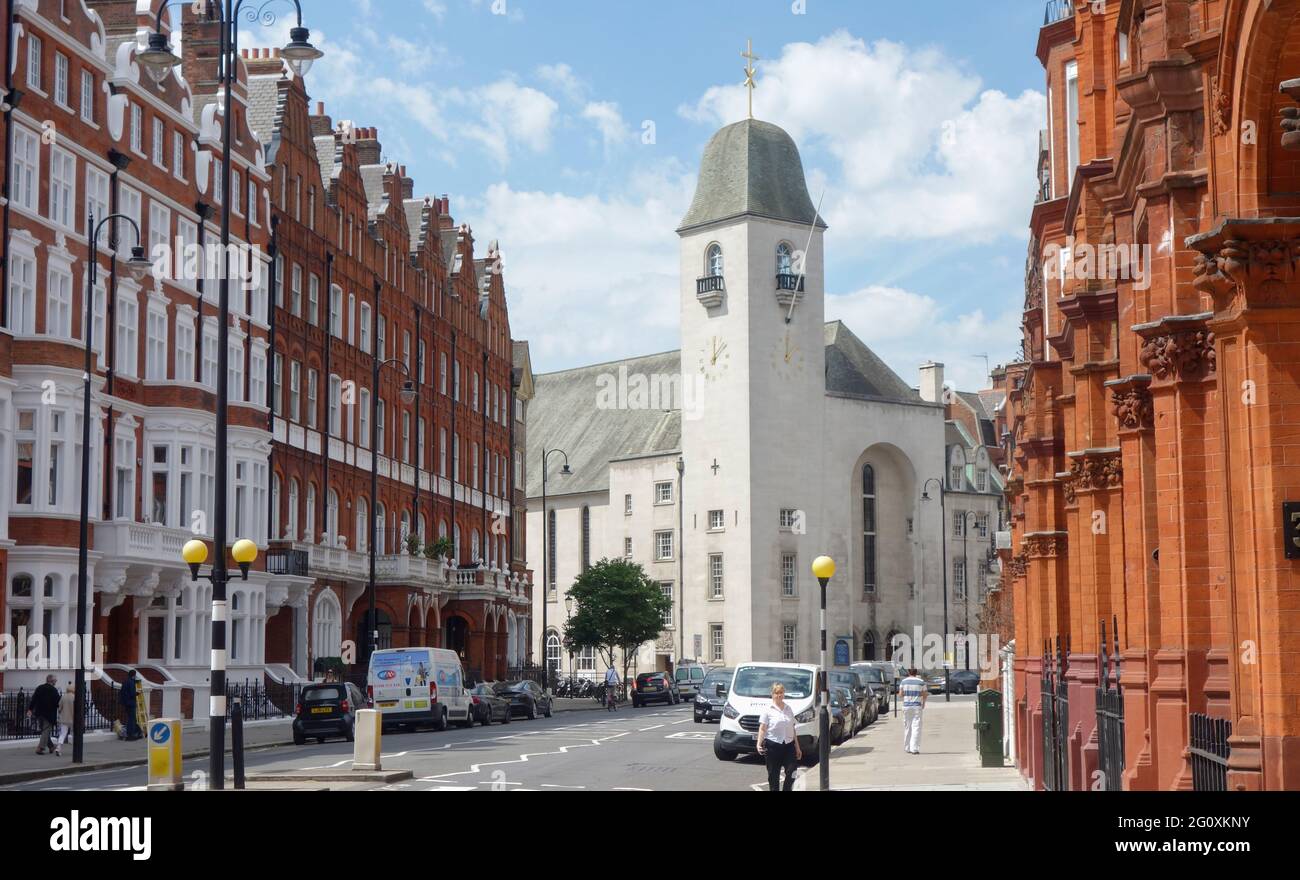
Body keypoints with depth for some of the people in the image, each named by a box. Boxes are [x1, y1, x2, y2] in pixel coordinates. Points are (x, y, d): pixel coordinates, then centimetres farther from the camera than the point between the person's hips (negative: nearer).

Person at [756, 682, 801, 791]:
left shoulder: (788, 708, 12)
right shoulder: (768, 709, -2)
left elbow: (793, 729, 16)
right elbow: (762, 728, -8)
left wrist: (797, 747, 15)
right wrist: (759, 744, -22)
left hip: (788, 745, 4)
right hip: (773, 745, -4)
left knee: (791, 773, -6)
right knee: (773, 775, 3)